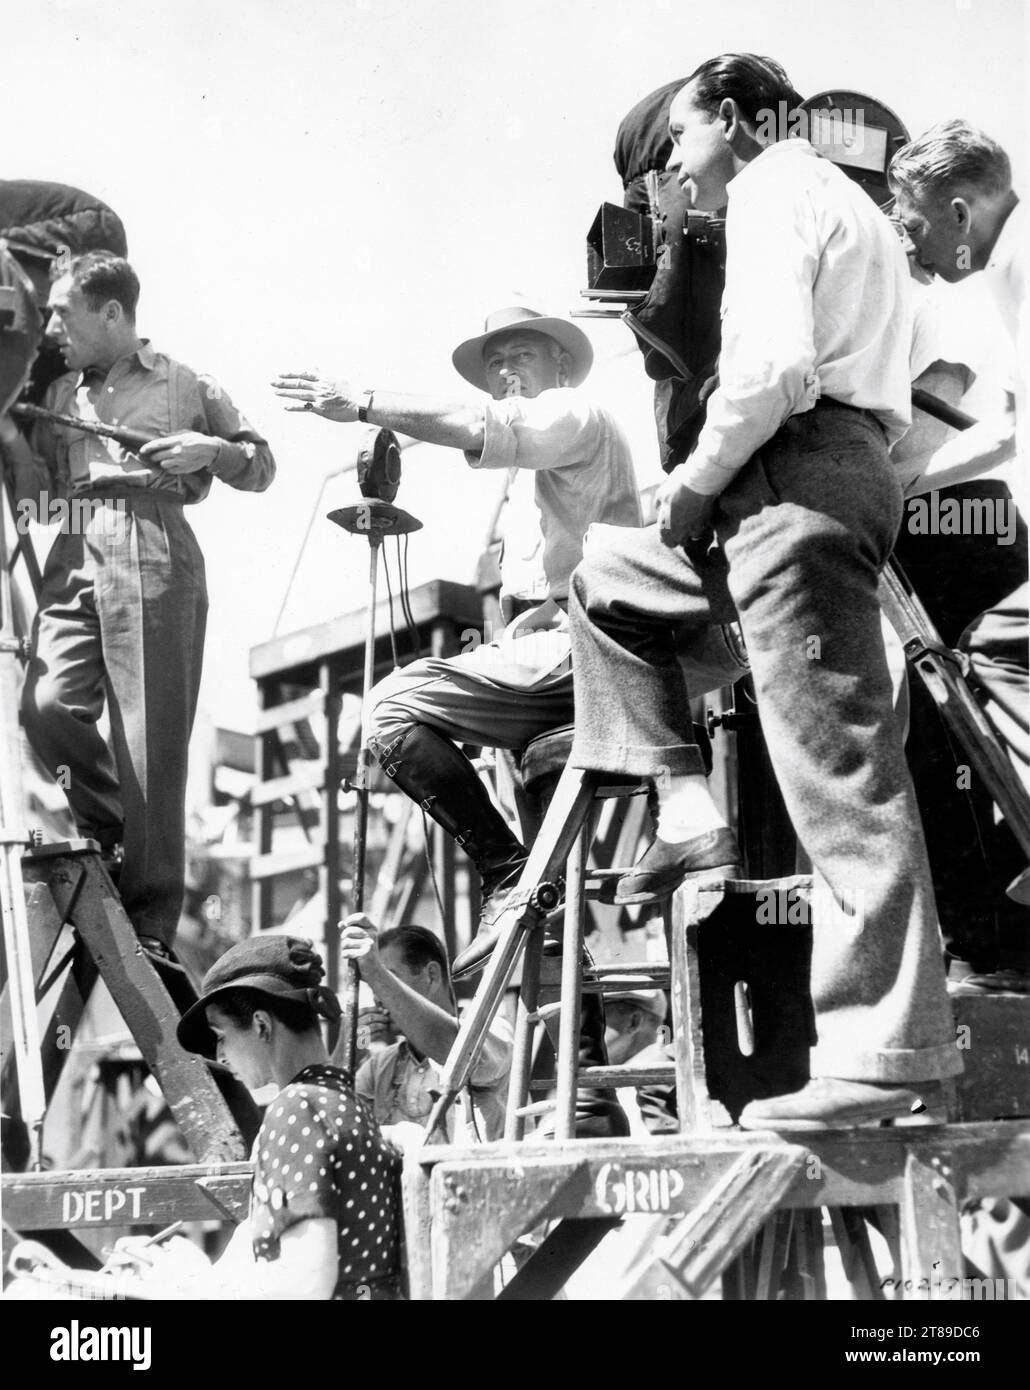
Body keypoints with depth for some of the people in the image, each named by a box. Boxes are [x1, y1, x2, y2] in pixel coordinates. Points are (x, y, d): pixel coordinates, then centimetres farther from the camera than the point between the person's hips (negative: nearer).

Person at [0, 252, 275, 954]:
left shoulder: (185, 385, 12)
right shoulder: (60, 396, 23)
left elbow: (262, 466, 15)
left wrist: (210, 450, -3)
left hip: (156, 561, -4)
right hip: (76, 560, 4)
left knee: (152, 745, -8)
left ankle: (151, 926, -3)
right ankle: (113, 834, 7)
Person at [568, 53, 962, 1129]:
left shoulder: (772, 190, -2)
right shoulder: (845, 202, 28)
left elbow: (773, 364, -19)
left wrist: (698, 481, -6)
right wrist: (708, 483, 18)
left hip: (798, 480, -10)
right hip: (855, 467, 10)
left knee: (840, 773, -12)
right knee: (604, 577, 23)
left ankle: (888, 1051, -11)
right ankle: (688, 816, 10)